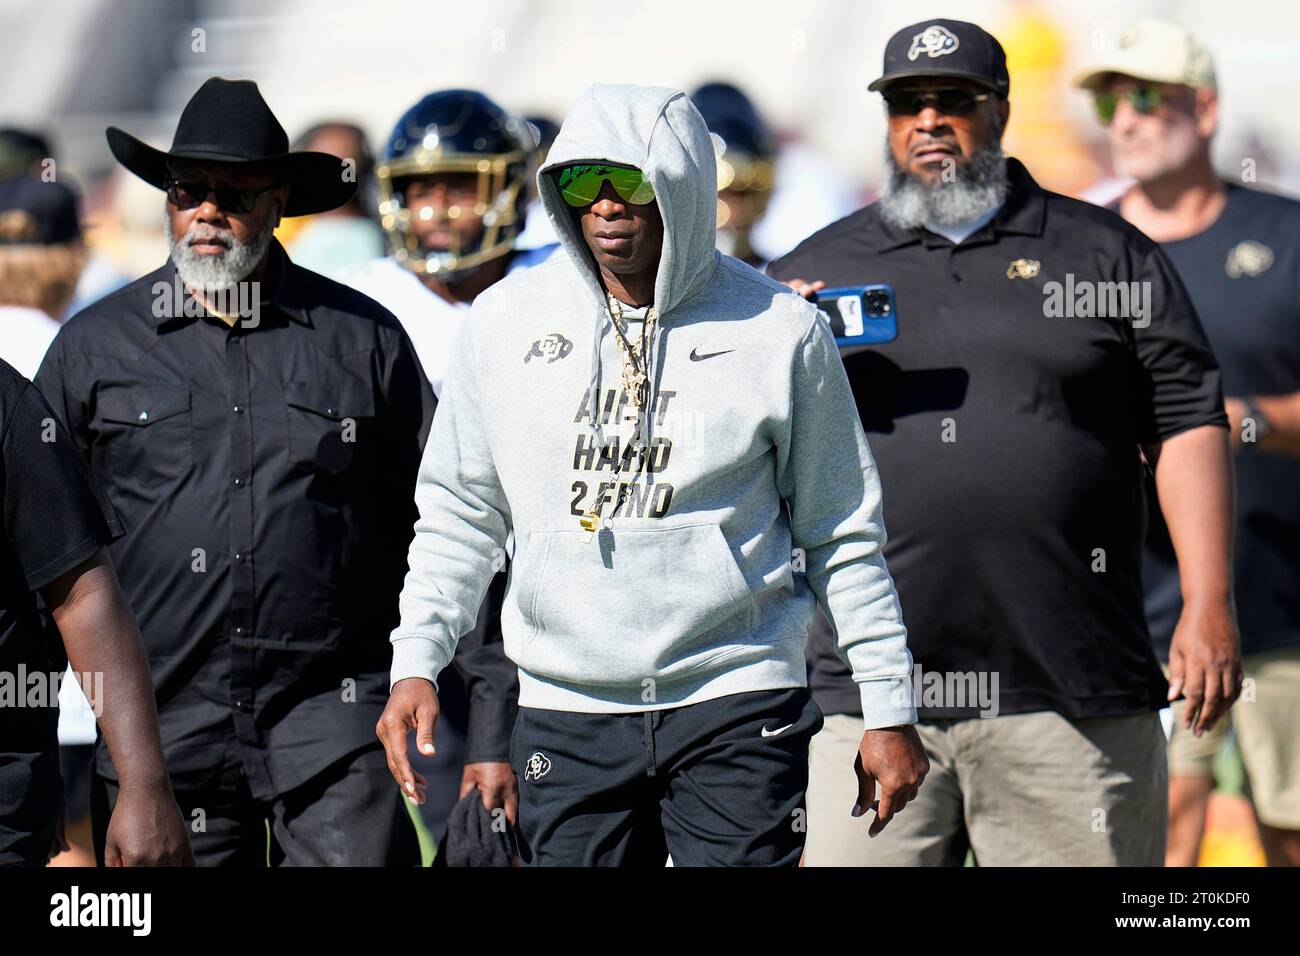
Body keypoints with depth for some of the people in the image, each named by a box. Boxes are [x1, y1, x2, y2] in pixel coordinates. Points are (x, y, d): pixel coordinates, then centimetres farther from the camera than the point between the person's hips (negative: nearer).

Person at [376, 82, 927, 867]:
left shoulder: (780, 330, -1)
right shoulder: (507, 321, 5)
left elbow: (845, 536, 6)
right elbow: (458, 513, 13)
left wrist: (889, 712, 6)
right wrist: (417, 662, 2)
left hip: (738, 702, -2)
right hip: (566, 709, 2)